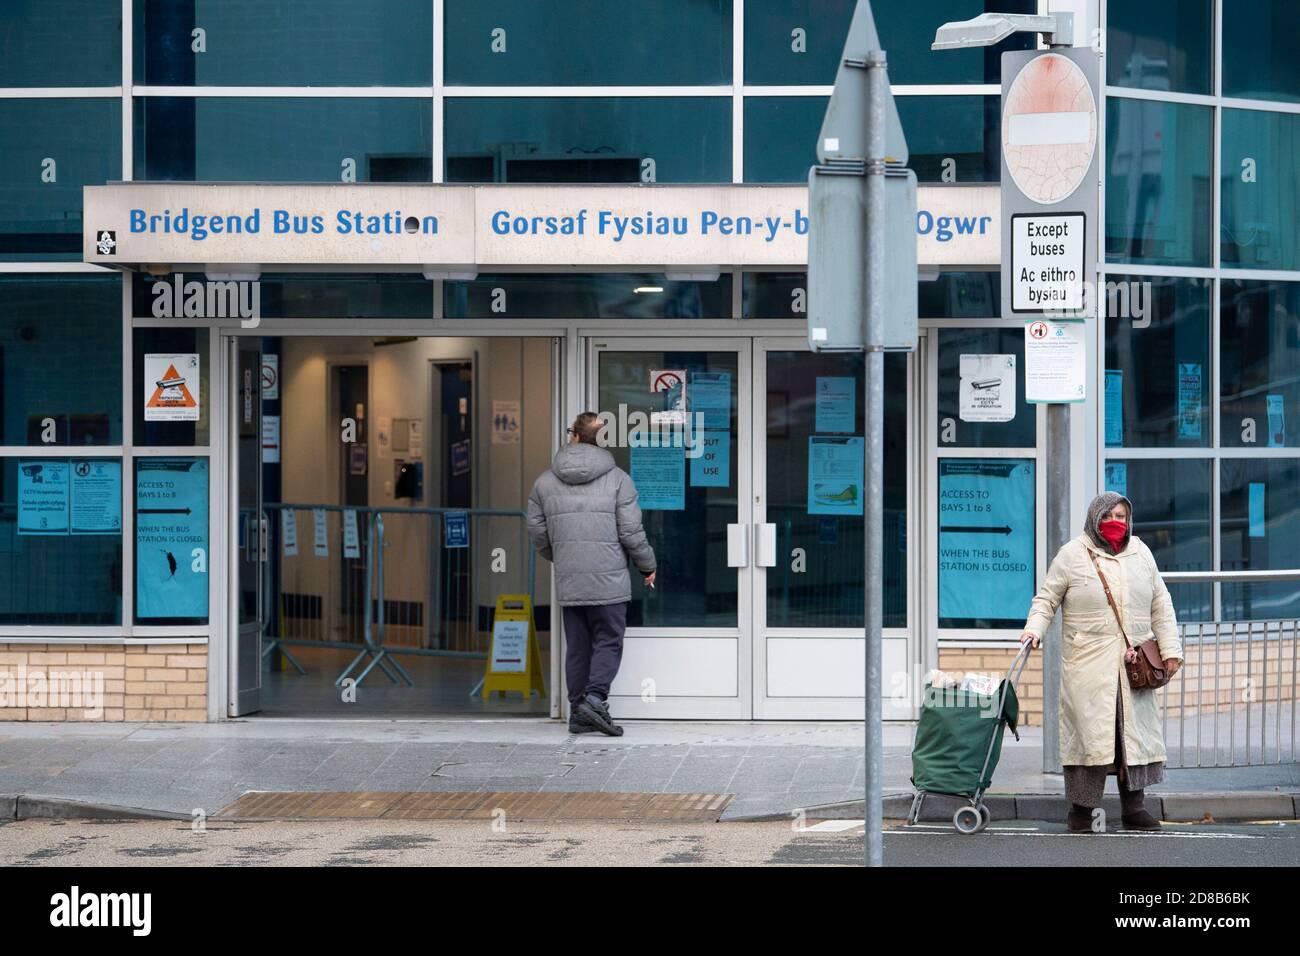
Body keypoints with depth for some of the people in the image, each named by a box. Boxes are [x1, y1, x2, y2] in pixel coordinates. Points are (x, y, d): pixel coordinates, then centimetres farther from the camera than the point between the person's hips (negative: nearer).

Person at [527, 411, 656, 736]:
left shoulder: (545, 481, 6)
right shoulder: (617, 479, -4)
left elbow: (537, 532, 11)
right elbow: (631, 532, -5)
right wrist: (648, 566, 10)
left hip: (568, 582, 4)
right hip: (608, 581, -4)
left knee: (577, 646, 10)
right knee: (608, 642, 2)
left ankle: (578, 713, 10)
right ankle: (594, 697, -16)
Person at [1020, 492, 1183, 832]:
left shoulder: (1141, 554, 15)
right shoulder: (1072, 555, 3)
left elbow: (1160, 605, 18)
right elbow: (1046, 598, 5)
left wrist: (1170, 648, 11)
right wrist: (1034, 628, -12)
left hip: (1134, 662, 4)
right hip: (1087, 664, -4)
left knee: (1135, 729, 2)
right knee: (1087, 730, -7)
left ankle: (1133, 807, 7)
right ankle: (1081, 809, -1)